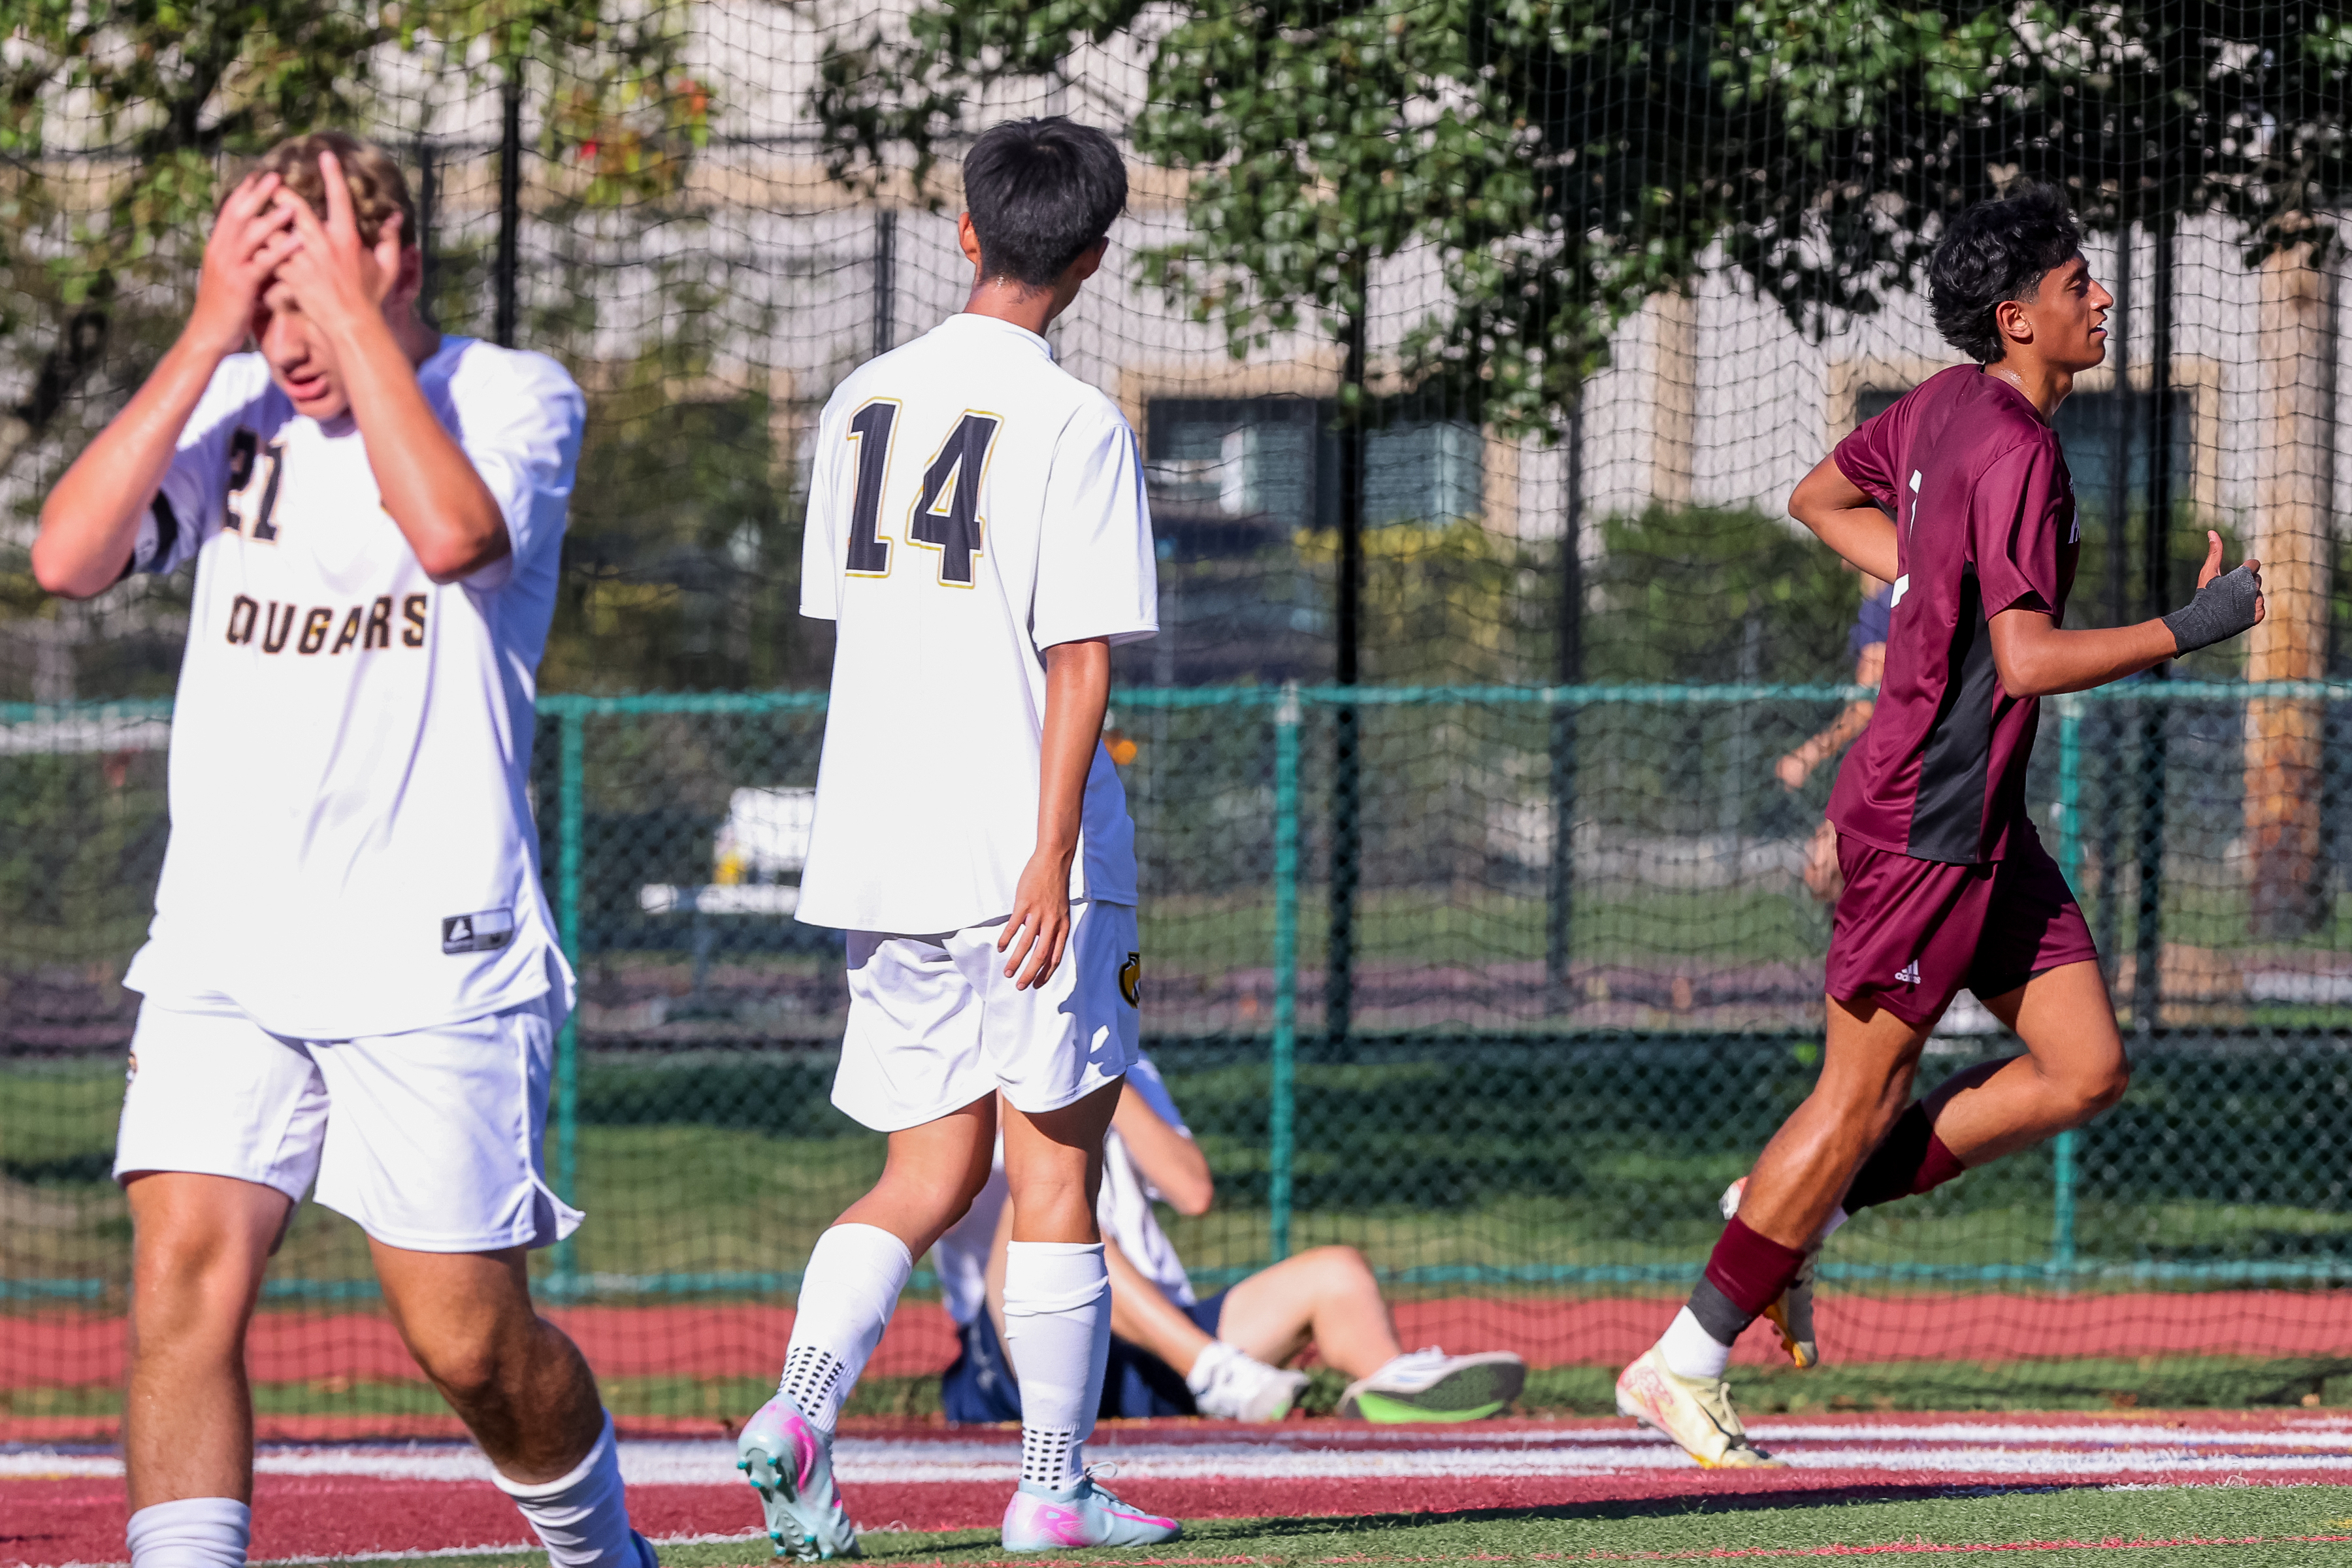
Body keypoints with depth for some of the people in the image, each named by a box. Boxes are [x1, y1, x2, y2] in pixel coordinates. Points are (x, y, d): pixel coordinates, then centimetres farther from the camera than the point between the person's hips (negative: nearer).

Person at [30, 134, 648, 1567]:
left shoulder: (516, 397, -2)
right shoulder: (231, 407, 7)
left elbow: (452, 531, -24)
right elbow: (69, 555, -7)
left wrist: (351, 308, -19)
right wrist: (207, 335, -10)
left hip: (437, 963, -3)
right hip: (226, 953, 3)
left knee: (471, 1343, 2)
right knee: (184, 1275, -16)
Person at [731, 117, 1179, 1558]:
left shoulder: (865, 403, 10)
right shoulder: (1075, 425, -9)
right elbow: (1082, 658, -15)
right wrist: (1054, 857, -19)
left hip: (880, 846, 6)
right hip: (1019, 848, -6)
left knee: (931, 1171, 10)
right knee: (1056, 1168, 4)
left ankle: (801, 1409, -11)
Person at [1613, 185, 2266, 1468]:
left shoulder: (1945, 405, 10)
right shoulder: (2015, 448, -19)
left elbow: (1821, 498, 27)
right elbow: (2026, 662, -25)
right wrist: (2187, 631, -22)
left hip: (1979, 822, 10)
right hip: (1929, 820, -10)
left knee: (2085, 1069, 6)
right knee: (1862, 1095, -4)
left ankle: (1800, 1210, 14)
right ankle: (1684, 1364, 4)